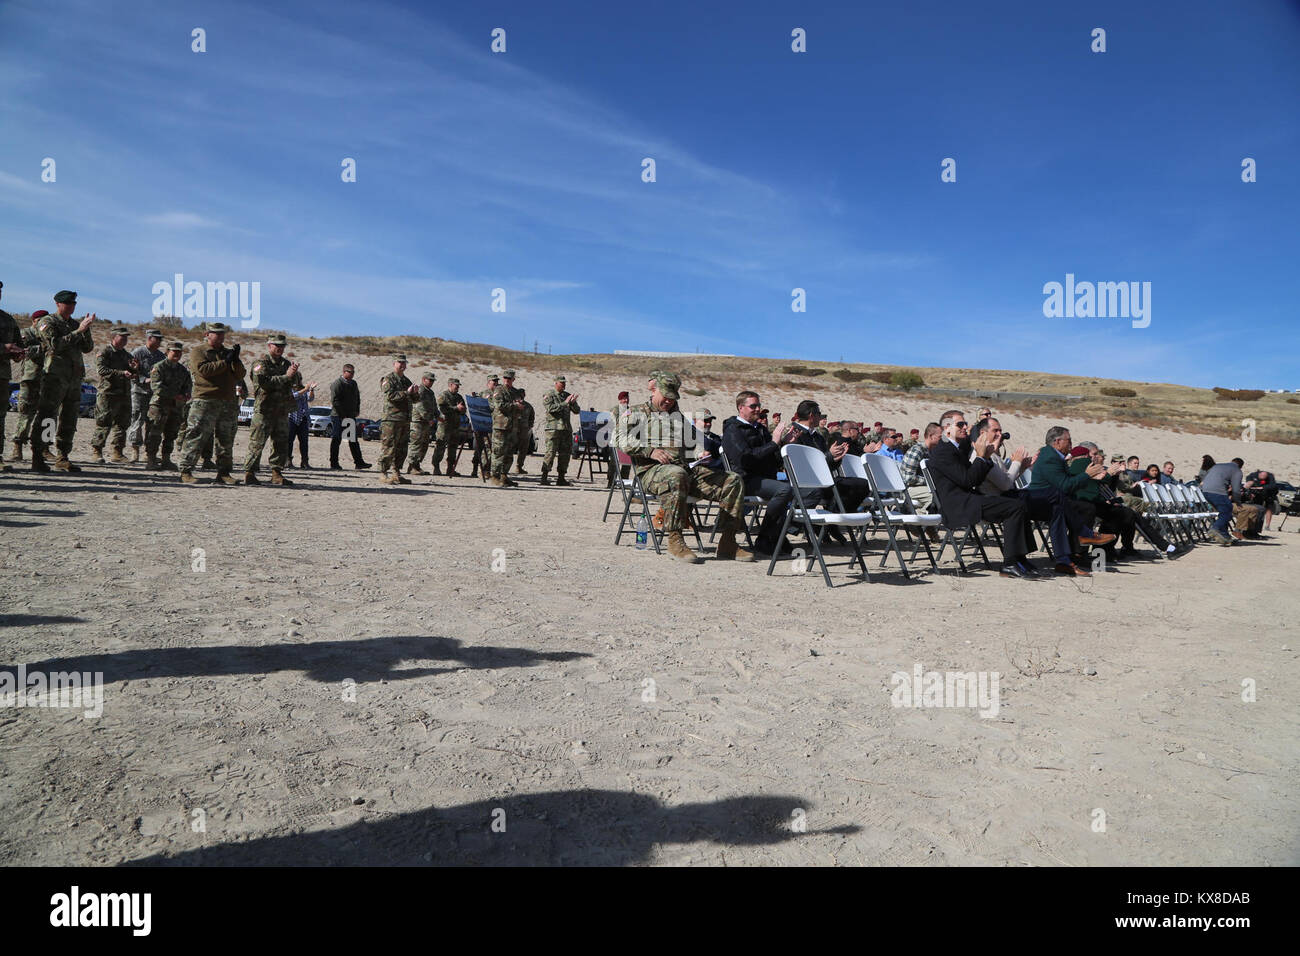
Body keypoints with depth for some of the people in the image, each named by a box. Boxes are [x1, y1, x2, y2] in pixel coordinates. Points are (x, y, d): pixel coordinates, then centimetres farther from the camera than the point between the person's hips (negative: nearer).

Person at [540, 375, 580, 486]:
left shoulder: (567, 395, 17)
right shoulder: (549, 395, 0)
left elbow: (577, 410, 14)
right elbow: (550, 408, -17)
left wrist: (573, 403, -7)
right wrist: (564, 403, -20)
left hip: (566, 428, 6)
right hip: (553, 428, -6)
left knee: (565, 453, 5)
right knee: (551, 452, -11)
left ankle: (561, 478, 11)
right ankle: (544, 477, -9)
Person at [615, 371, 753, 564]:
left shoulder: (679, 417, 32)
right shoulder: (636, 412, 15)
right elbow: (621, 438, -1)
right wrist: (650, 450, -15)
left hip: (686, 469, 6)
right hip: (652, 469, -6)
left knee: (733, 481, -11)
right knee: (676, 476, -43)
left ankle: (727, 543, -12)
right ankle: (675, 540, -36)